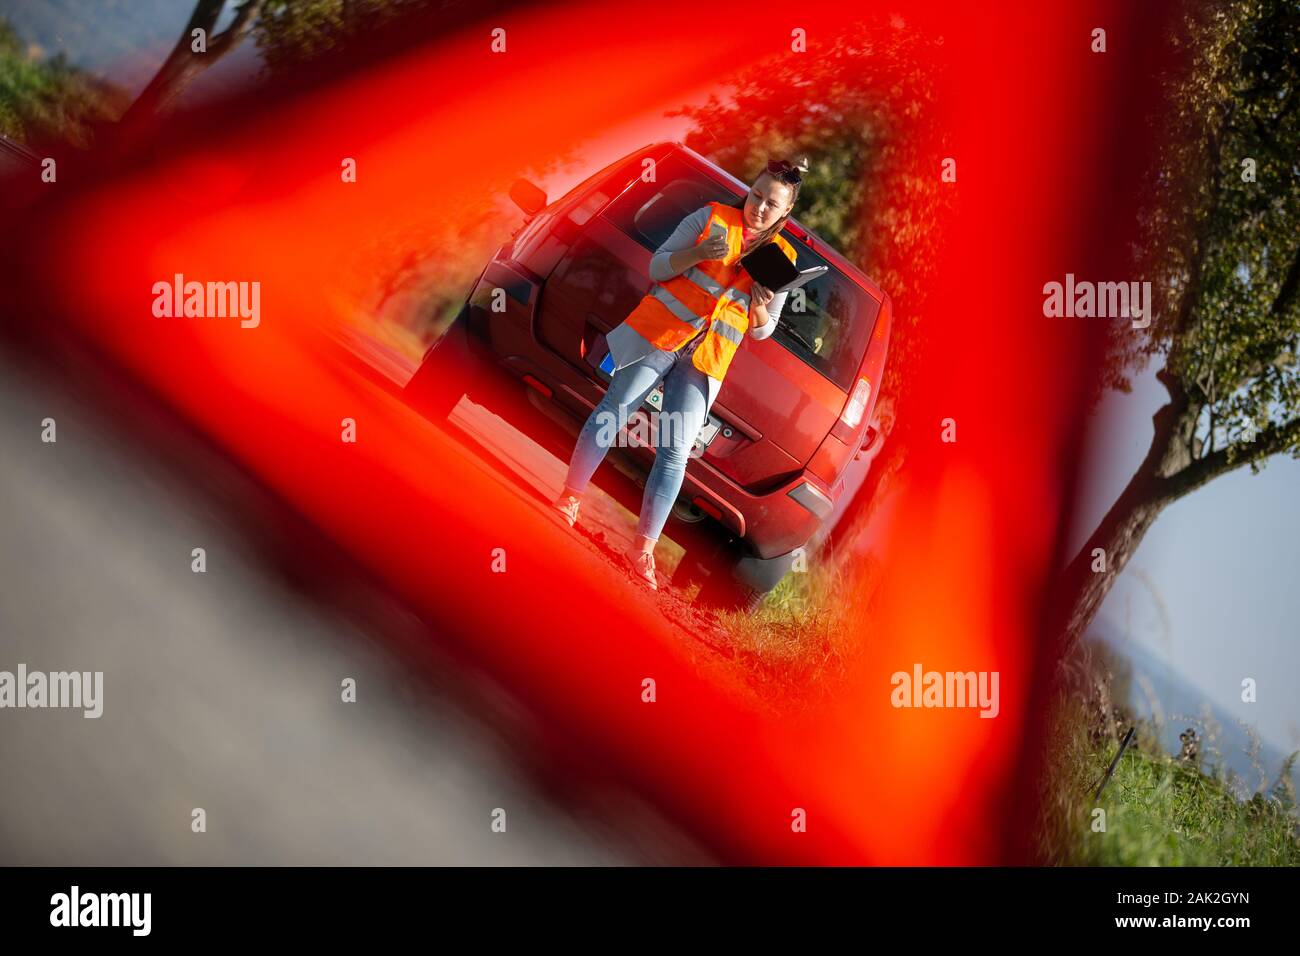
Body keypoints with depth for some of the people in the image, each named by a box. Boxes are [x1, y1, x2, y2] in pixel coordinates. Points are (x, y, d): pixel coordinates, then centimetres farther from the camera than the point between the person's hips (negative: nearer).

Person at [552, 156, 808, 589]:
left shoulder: (783, 258, 8)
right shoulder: (712, 218, 1)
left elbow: (762, 330, 12)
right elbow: (658, 266, -2)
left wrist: (762, 306, -11)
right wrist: (699, 253, -20)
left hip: (703, 363, 2)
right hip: (657, 334, -1)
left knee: (674, 452, -4)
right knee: (612, 413, -4)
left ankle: (643, 549, -2)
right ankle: (569, 501, 10)